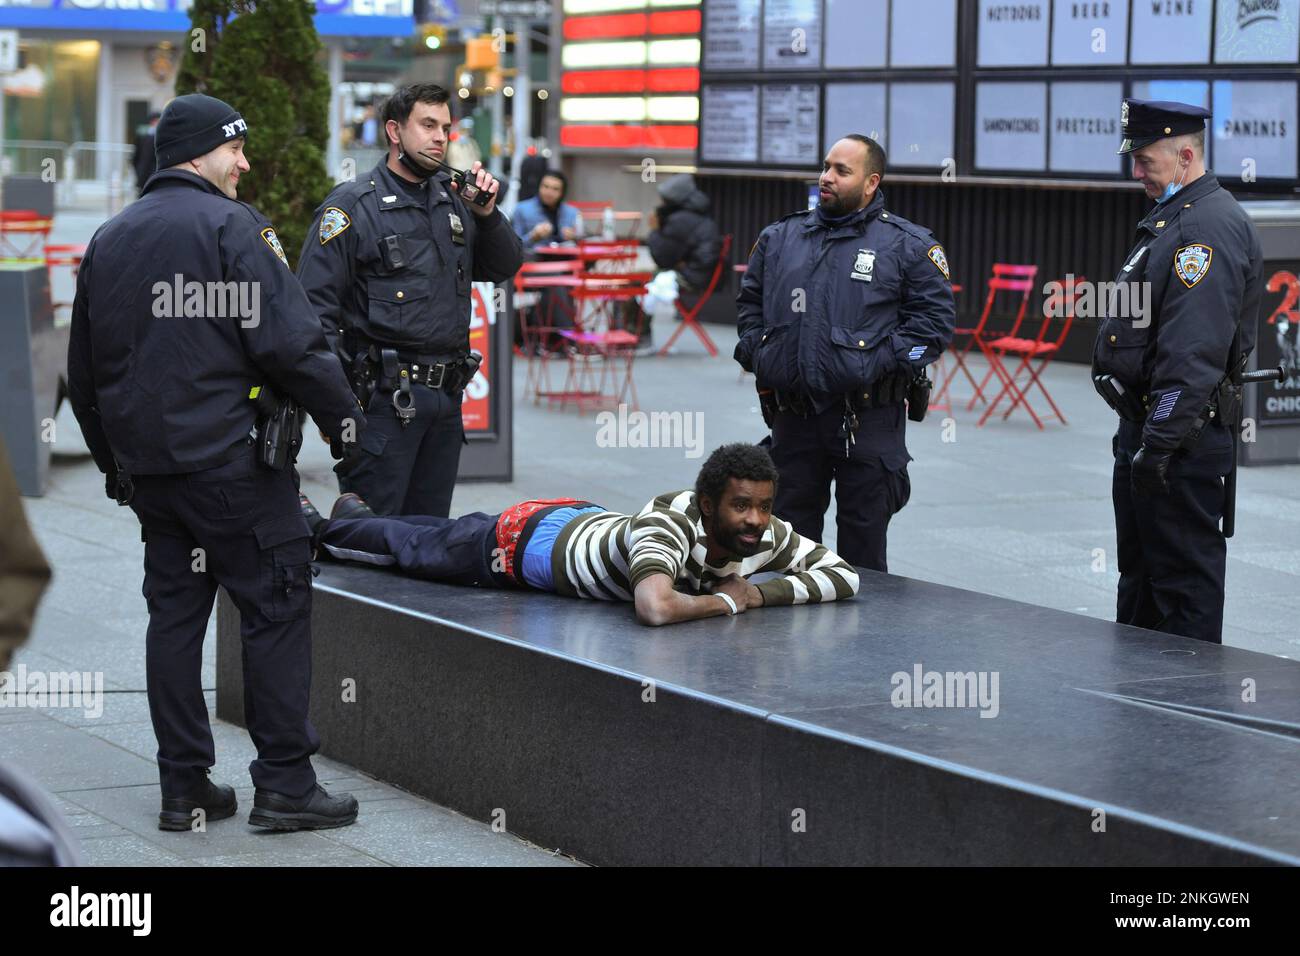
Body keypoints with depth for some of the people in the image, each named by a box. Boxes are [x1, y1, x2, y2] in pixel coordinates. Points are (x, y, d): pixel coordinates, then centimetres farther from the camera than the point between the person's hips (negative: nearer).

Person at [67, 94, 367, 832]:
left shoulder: (109, 240, 15)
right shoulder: (232, 228, -9)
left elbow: (84, 372, 21)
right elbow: (289, 341, -17)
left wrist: (116, 464, 28)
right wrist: (344, 414, -4)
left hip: (147, 467, 7)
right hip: (230, 460, -7)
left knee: (175, 613, 11)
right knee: (277, 608, -1)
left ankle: (185, 786, 13)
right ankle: (285, 783, -1)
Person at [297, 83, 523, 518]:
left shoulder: (453, 200, 14)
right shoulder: (352, 205, -5)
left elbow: (503, 268, 18)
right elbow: (315, 304, -10)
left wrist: (486, 214, -1)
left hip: (446, 398, 7)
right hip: (384, 396, -6)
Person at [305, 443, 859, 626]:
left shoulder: (767, 535, -28)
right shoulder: (669, 525, -47)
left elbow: (845, 578, -24)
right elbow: (654, 609, -64)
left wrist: (763, 592, -37)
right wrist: (727, 601, -47)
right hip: (529, 540, -6)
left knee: (438, 538, 34)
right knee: (415, 548, 22)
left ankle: (356, 514, 62)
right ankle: (314, 527, 51)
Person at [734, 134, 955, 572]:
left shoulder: (908, 245, 0)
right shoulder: (778, 239, 12)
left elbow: (935, 317, -2)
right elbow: (749, 304, 21)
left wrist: (882, 361, -11)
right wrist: (757, 355, 5)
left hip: (867, 421, -4)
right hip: (792, 418, 4)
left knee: (863, 545, 4)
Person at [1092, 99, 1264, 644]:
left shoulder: (1210, 228, -18)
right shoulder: (1173, 219, 17)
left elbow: (1193, 354, -25)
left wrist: (1161, 442, -25)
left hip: (1182, 440, -11)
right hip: (1146, 425, 11)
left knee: (1184, 574, -5)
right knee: (1140, 574, 18)